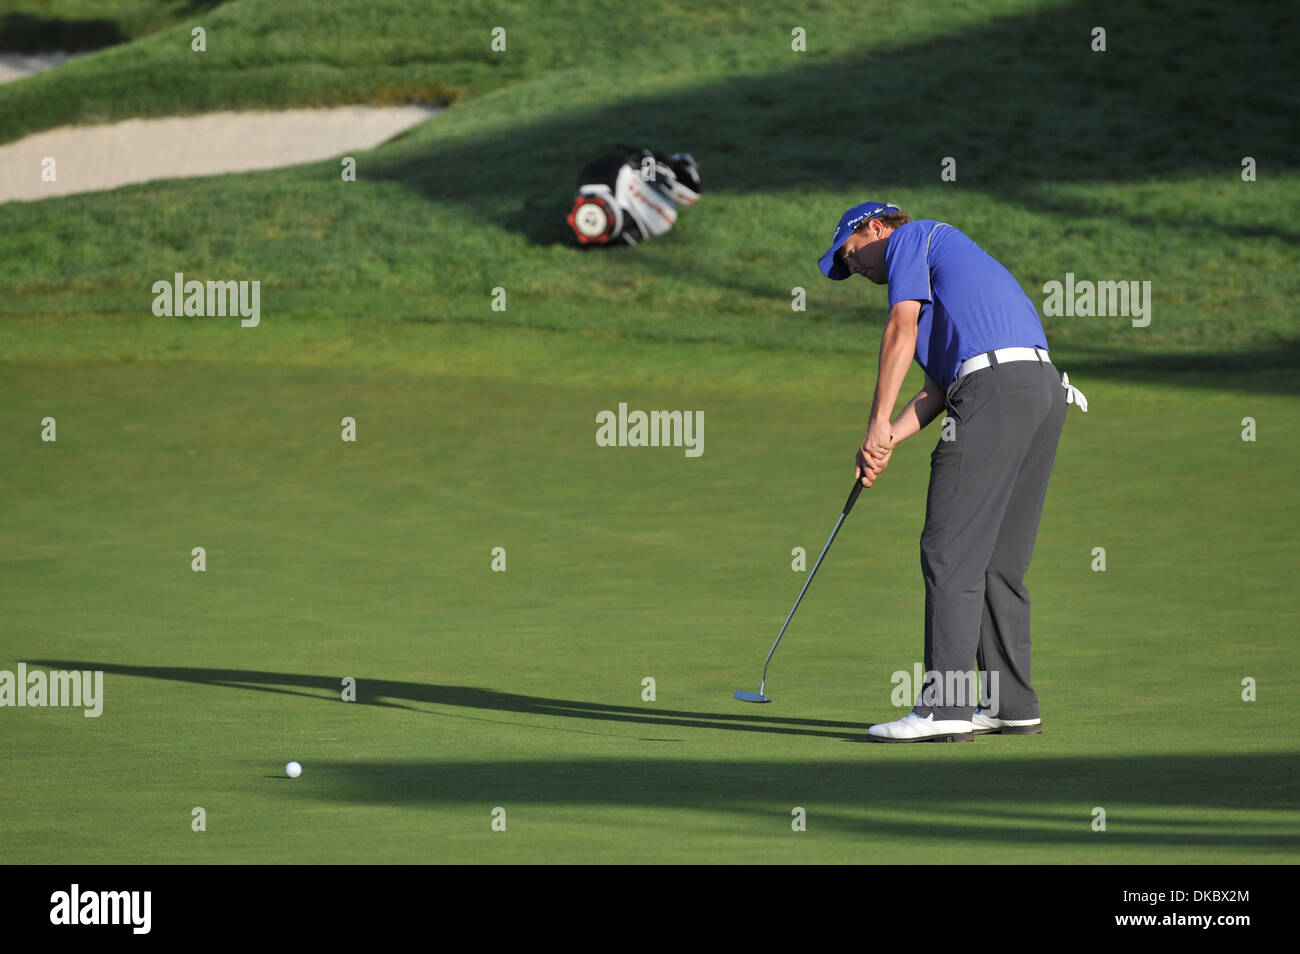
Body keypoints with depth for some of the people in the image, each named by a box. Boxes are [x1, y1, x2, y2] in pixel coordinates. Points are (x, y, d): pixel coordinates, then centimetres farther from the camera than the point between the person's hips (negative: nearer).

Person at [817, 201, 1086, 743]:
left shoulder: (910, 237, 11)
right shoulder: (943, 263, 35)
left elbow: (902, 328, -6)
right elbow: (938, 389, 25)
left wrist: (878, 423, -6)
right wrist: (887, 443, 13)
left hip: (995, 382, -9)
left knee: (951, 552, -9)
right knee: (1000, 561, 12)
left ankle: (945, 707, -13)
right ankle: (1011, 704, 12)